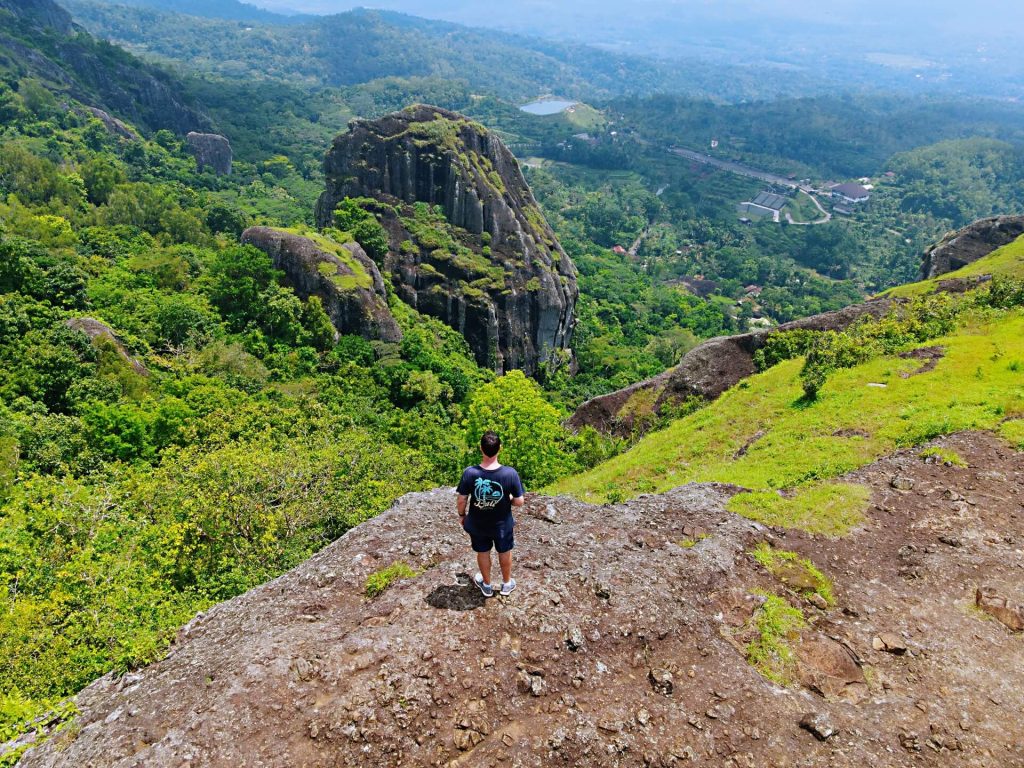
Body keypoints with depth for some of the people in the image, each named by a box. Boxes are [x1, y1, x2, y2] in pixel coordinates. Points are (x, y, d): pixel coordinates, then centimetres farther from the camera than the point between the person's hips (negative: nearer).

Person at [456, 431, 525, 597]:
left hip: (477, 524, 0)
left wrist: (462, 515, 5)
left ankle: (487, 585, 47)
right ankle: (506, 583, 48)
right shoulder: (510, 473, -28)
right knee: (505, 552, 27)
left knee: (483, 553, 26)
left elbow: (461, 500, -15)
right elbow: (520, 502, -18)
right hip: (502, 524, 0)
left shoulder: (470, 473, -27)